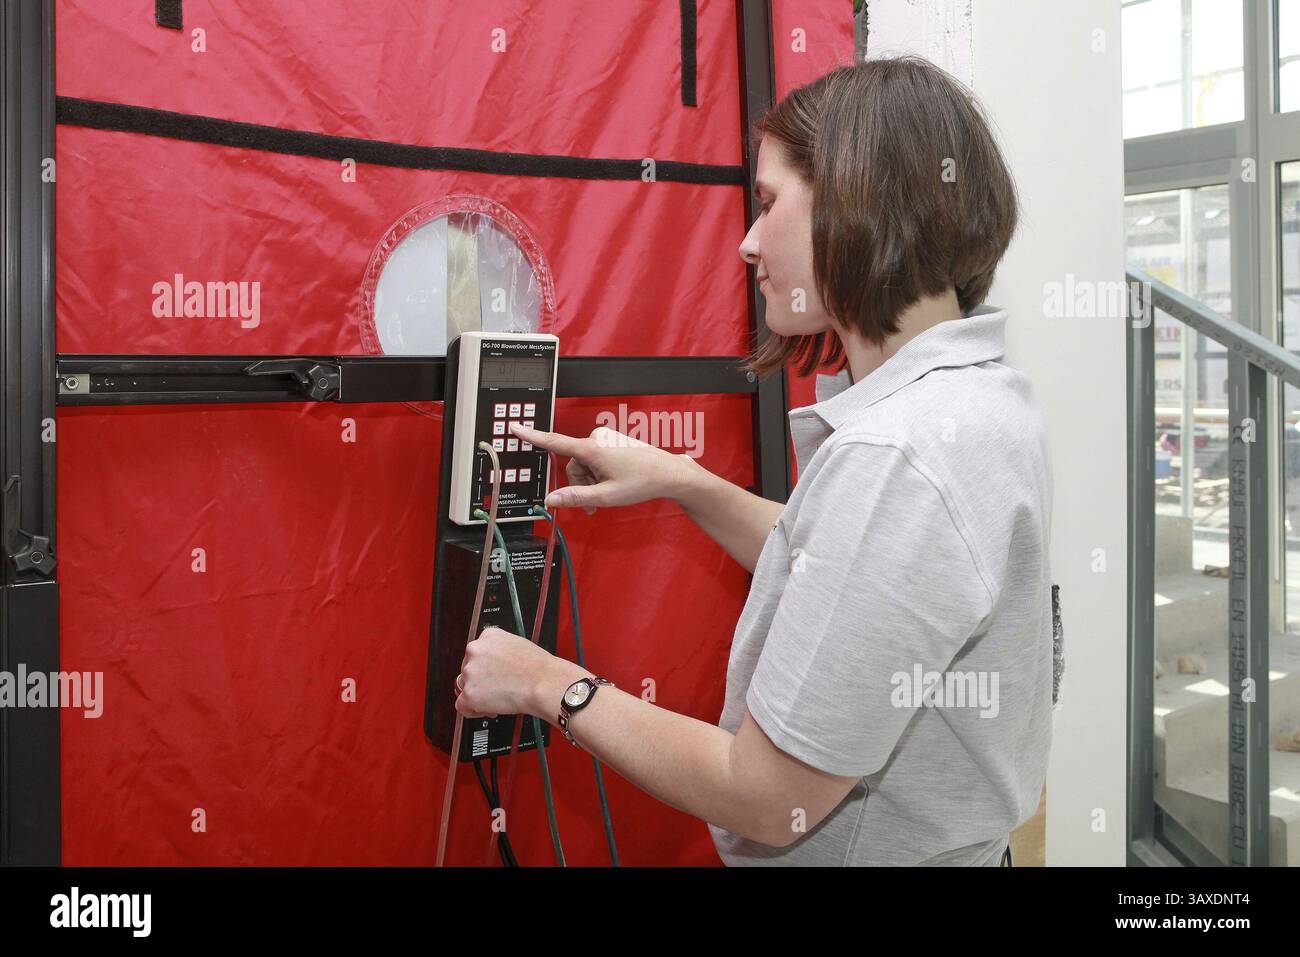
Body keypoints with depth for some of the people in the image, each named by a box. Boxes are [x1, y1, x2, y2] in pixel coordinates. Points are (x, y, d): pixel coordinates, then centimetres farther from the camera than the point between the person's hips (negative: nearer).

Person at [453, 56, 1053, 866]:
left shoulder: (896, 459, -31)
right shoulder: (981, 394, 0)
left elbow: (766, 799, -27)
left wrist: (551, 685, -14)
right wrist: (681, 481, 4)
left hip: (878, 851, -8)